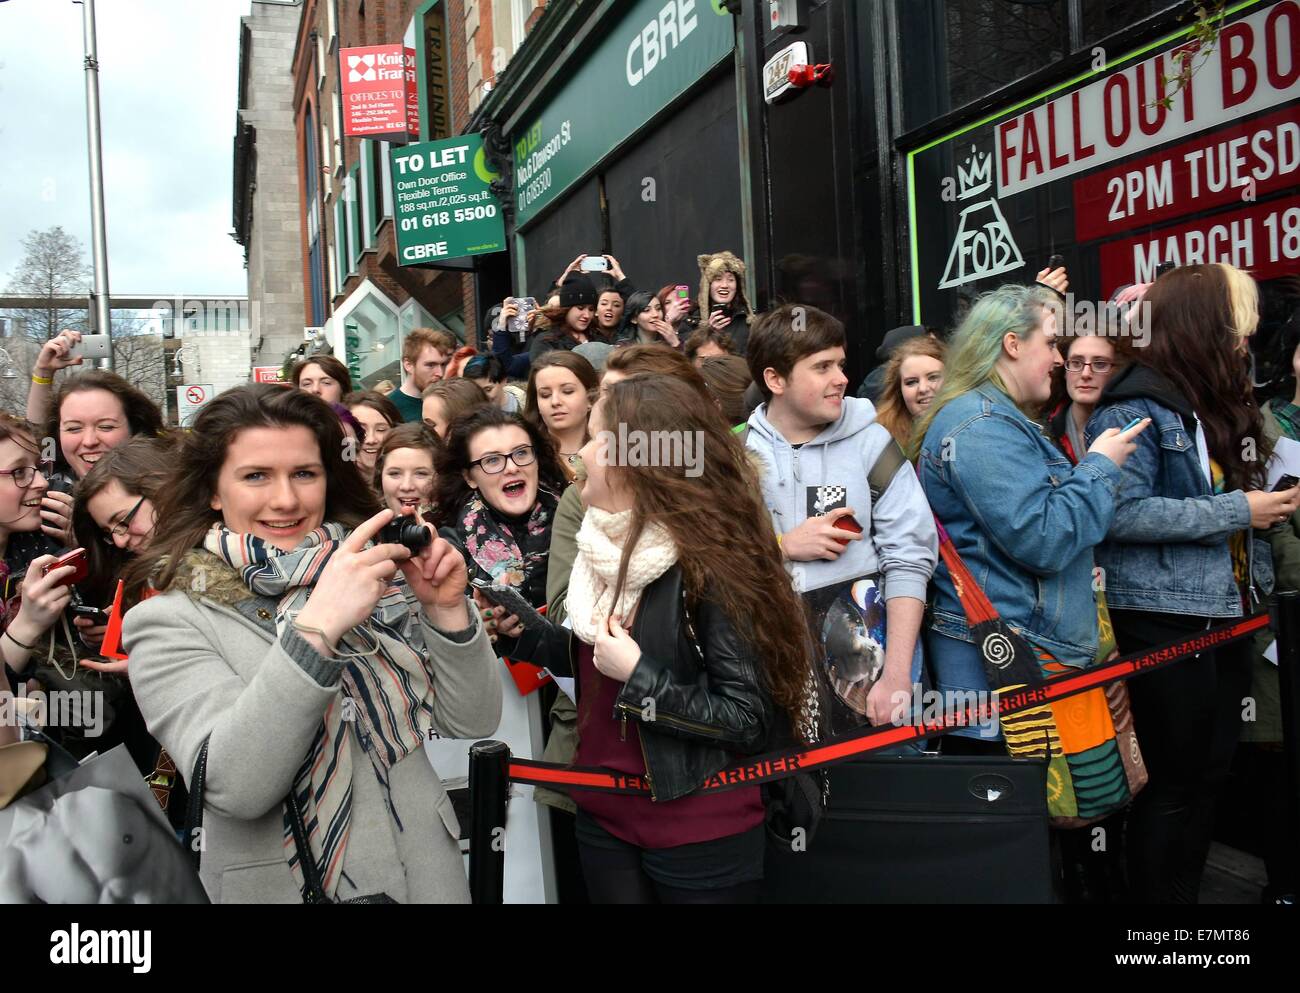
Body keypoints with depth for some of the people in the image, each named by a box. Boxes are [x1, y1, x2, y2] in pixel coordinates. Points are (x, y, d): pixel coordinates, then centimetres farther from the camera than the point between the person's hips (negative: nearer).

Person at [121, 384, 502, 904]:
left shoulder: (372, 572, -4)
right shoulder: (169, 621, -11)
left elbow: (472, 720, -5)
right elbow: (234, 787, -25)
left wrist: (445, 610, -20)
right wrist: (316, 628, -34)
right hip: (277, 887, -3)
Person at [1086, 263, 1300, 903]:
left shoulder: (1219, 401, 12)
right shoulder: (1137, 405, -14)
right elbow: (1122, 513, -24)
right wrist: (1239, 511, -18)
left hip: (1225, 615, 9)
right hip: (1165, 621, -8)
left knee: (1209, 776, 15)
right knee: (1176, 781, 1)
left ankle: (1189, 891, 29)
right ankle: (1156, 897, 16)